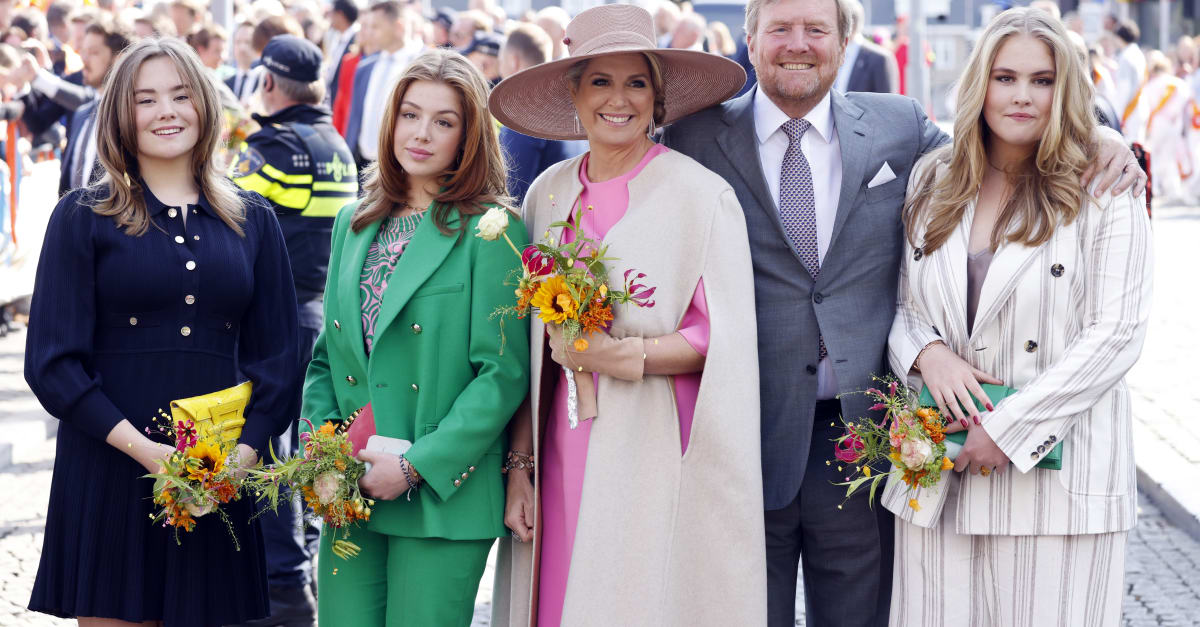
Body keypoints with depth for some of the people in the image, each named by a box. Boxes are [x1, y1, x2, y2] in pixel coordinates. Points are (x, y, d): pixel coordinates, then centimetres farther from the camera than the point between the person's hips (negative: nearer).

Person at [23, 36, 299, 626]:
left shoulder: (252, 221, 11)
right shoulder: (82, 217, 3)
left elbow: (276, 357, 10)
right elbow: (52, 361, -4)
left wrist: (243, 454, -7)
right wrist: (143, 449, -14)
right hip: (108, 475, -2)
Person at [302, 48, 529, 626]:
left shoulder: (490, 231, -5)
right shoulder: (354, 224, 13)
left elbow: (503, 375, -10)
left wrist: (416, 467, -15)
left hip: (442, 502, -5)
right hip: (349, 500, 5)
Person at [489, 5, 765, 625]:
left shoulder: (701, 195, -4)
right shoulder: (549, 195, 9)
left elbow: (724, 340, -7)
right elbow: (531, 350, 12)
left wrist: (618, 355, -15)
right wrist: (519, 464, 7)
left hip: (653, 458, -4)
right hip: (563, 462, 4)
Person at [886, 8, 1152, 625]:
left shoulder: (1104, 195, -3)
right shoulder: (931, 184, 10)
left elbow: (1116, 334, -9)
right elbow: (896, 305, 15)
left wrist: (1010, 429, -14)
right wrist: (926, 351, -9)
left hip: (1056, 474, -3)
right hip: (939, 469, 3)